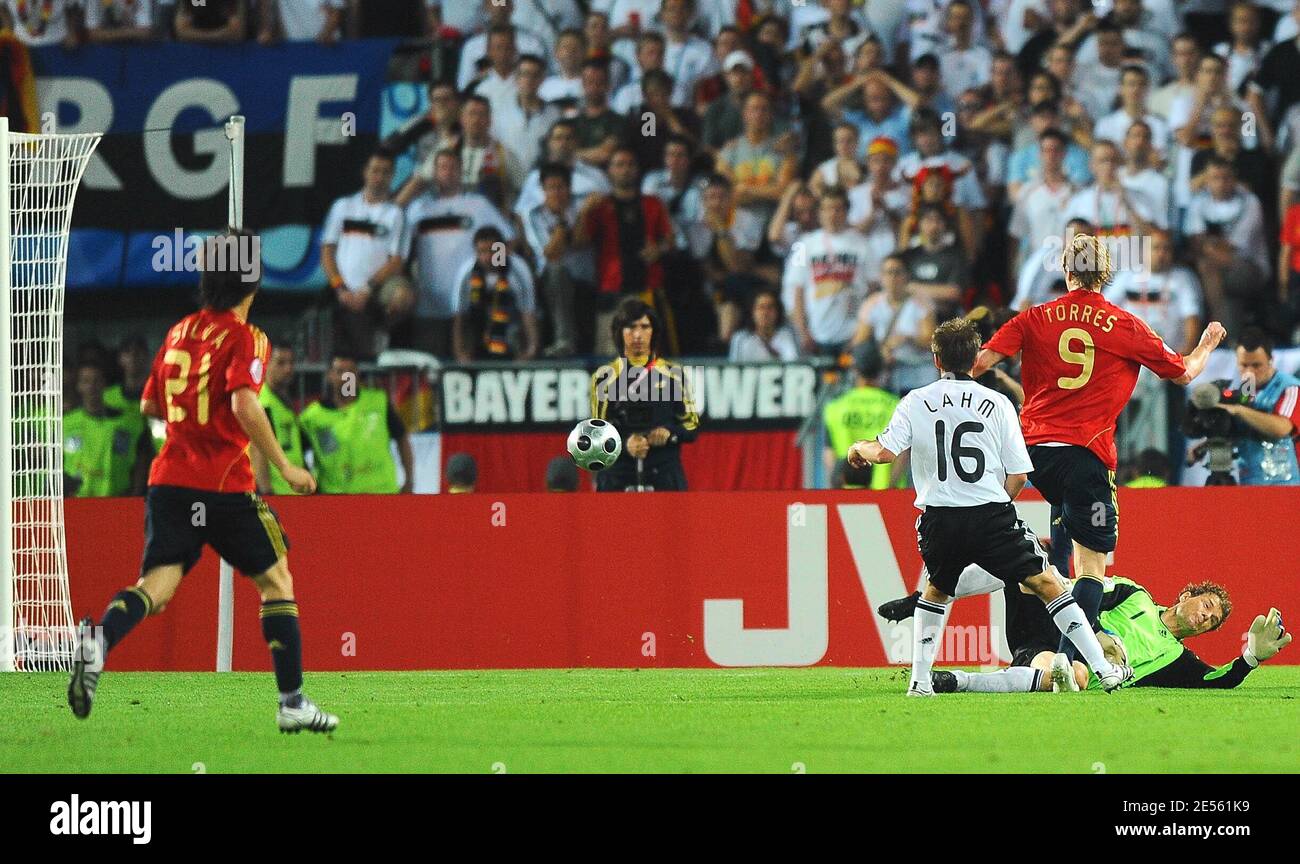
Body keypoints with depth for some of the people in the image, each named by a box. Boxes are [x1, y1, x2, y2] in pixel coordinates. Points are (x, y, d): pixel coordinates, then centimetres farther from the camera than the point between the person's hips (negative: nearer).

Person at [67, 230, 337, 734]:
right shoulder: (245, 338, -6)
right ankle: (292, 704, 11)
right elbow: (244, 405, -22)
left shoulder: (179, 333, 13)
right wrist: (284, 466, -16)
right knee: (276, 580, 11)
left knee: (158, 586, -5)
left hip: (170, 480, 5)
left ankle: (97, 642, -36)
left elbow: (149, 405, 22)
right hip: (225, 485, -5)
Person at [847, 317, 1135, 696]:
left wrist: (859, 448, 16)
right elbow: (1018, 474, 2)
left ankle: (920, 680, 20)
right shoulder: (997, 404, 3)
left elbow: (884, 452, -6)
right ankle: (1102, 667, -3)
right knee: (1046, 584, 3)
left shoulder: (916, 402, 4)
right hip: (992, 516, -2)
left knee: (936, 591, 28)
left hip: (940, 521, 2)